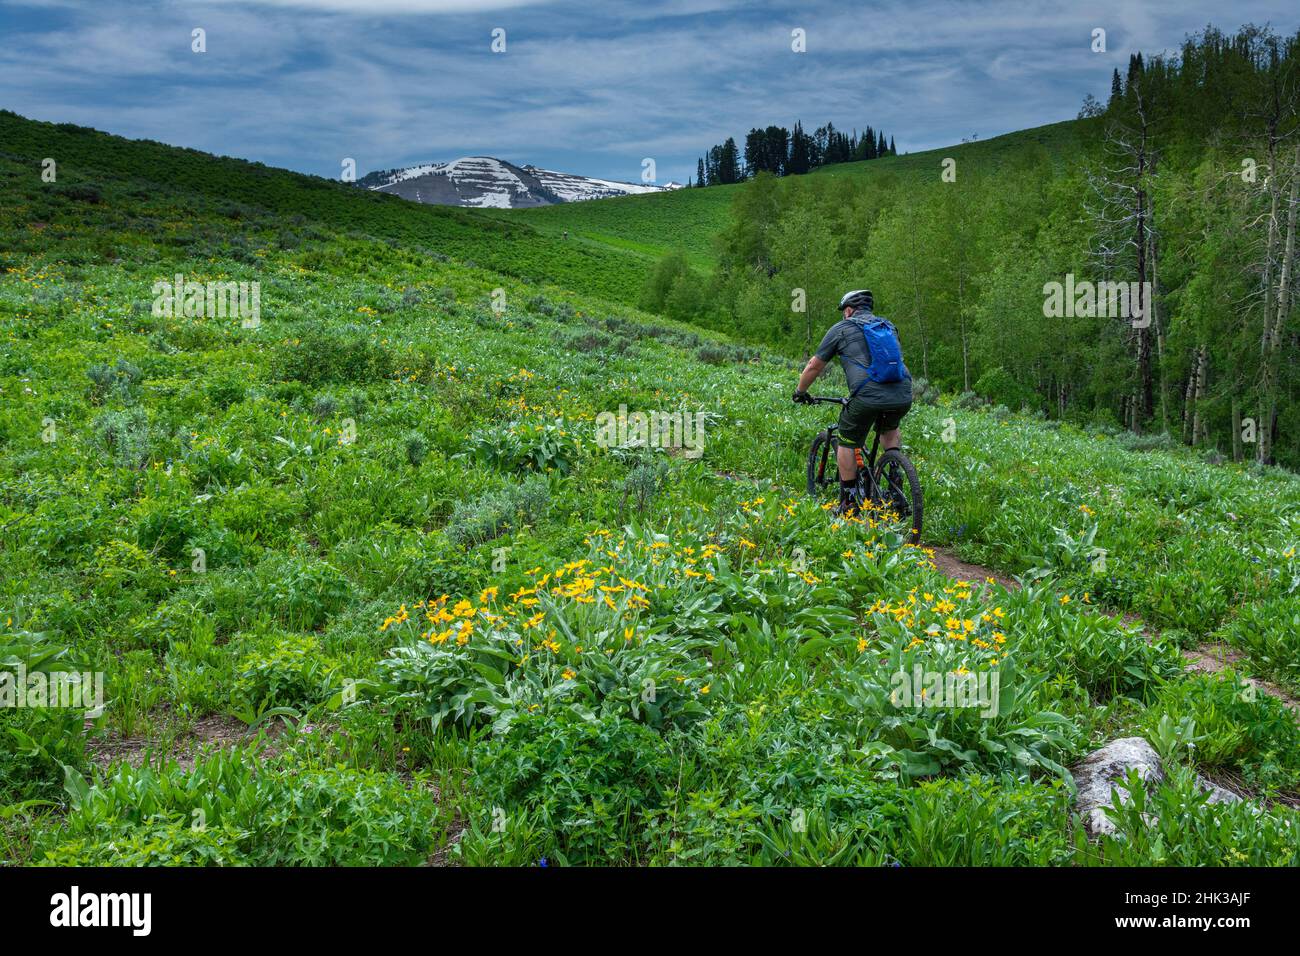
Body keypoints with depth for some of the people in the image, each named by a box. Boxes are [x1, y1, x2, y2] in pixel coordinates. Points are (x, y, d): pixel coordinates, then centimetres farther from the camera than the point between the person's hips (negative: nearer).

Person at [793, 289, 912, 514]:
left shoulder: (841, 329, 12)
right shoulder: (888, 326, 26)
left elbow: (814, 366, 17)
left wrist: (800, 392, 33)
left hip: (868, 397, -5)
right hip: (903, 397, 5)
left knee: (847, 444, 15)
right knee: (889, 428, 34)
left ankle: (848, 503, 16)